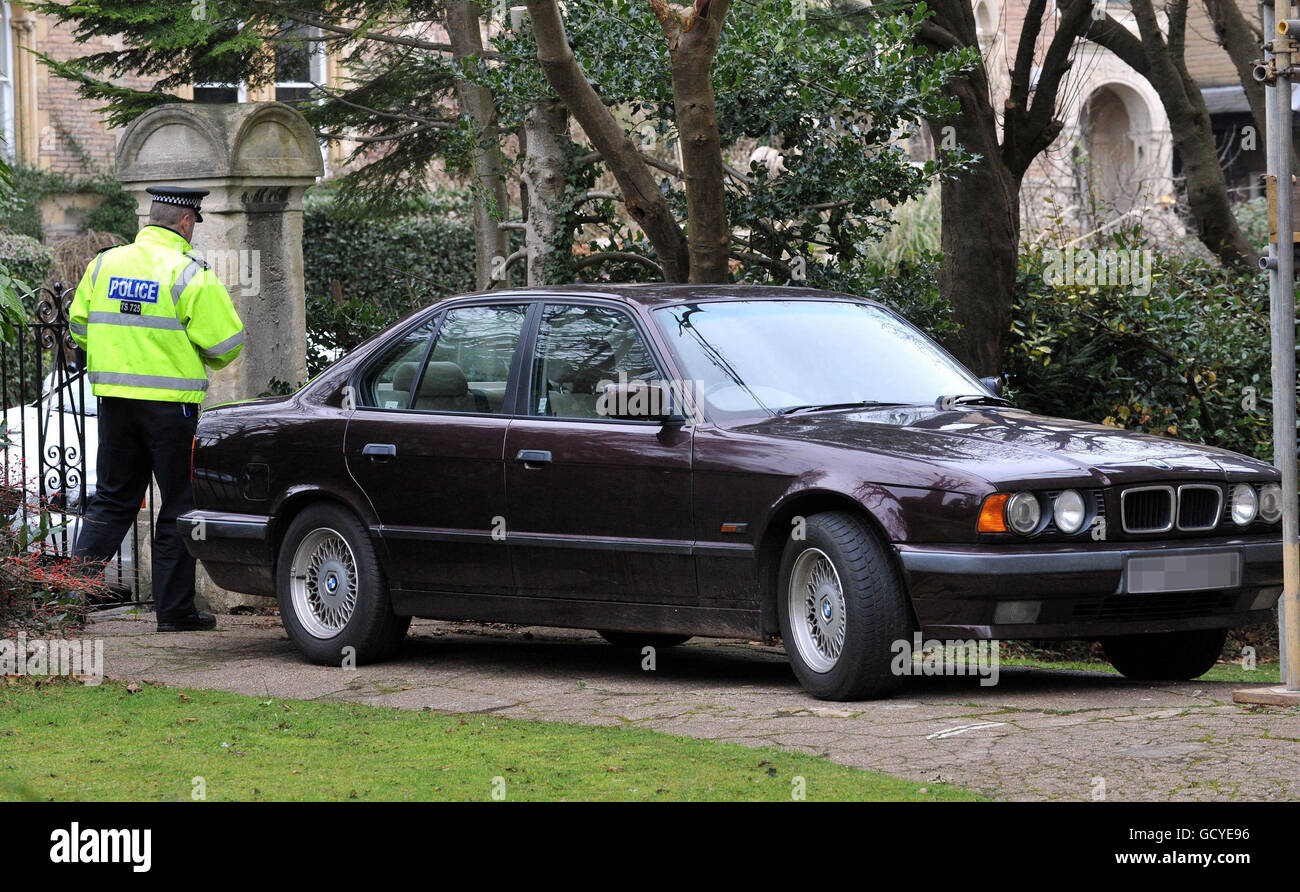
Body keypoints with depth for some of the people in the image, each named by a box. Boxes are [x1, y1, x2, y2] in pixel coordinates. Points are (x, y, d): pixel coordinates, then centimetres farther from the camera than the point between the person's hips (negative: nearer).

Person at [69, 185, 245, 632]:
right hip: (170, 403, -5)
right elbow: (225, 342, -11)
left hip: (113, 395, 5)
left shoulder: (104, 264, 5)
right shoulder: (189, 274, -11)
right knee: (180, 503, 5)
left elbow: (79, 324, 12)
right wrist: (206, 359, 12)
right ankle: (174, 608, 6)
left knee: (113, 497, 15)